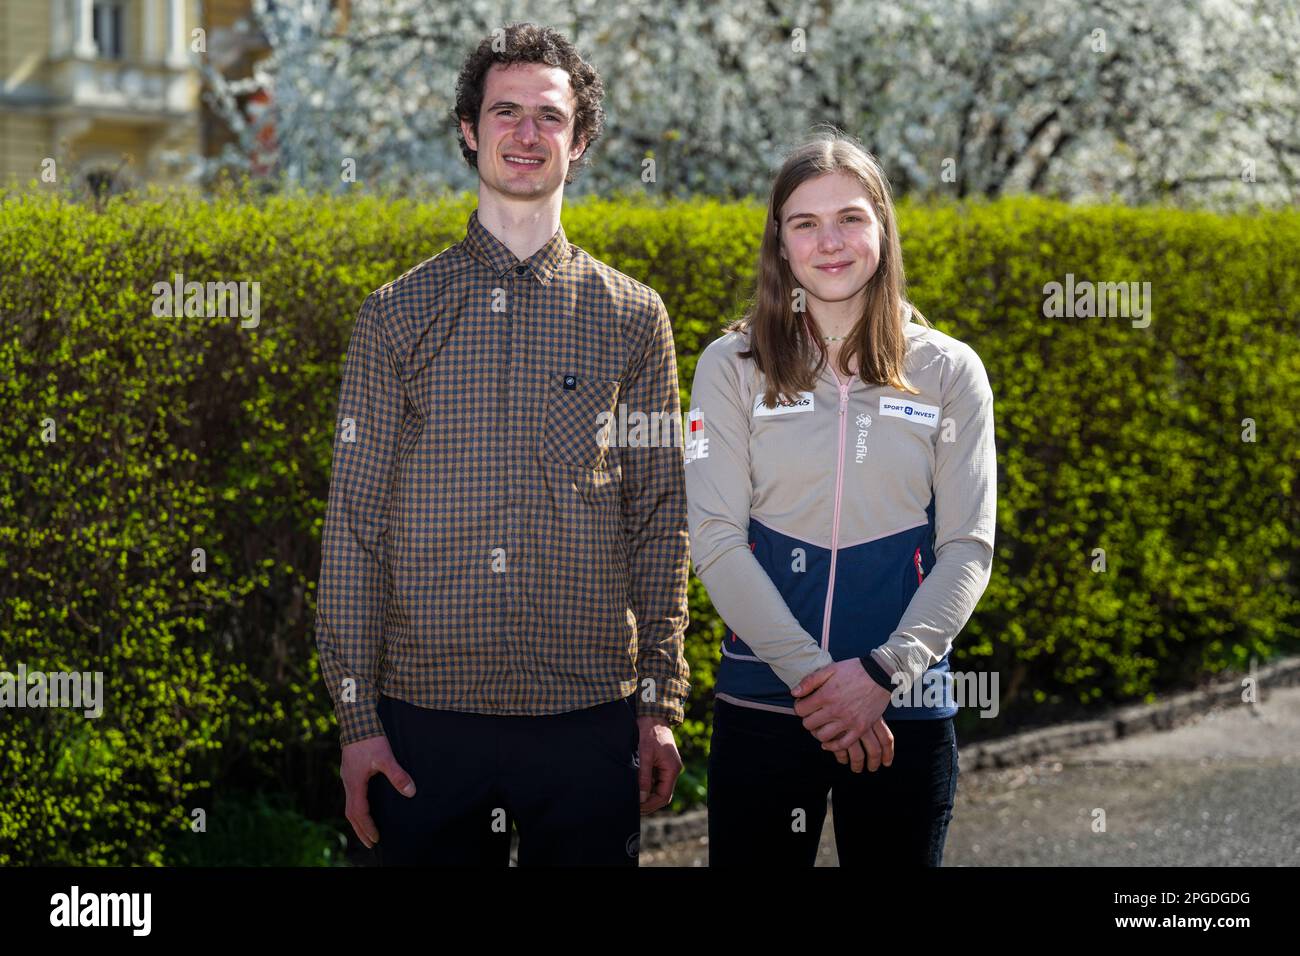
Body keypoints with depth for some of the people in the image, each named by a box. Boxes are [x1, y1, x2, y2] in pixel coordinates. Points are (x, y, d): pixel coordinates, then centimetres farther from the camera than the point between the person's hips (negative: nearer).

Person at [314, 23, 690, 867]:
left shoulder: (634, 319, 6)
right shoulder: (397, 315, 5)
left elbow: (661, 522, 7)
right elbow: (355, 521, 4)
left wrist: (661, 703, 2)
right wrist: (356, 715, -1)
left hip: (588, 713, 0)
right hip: (427, 711, 0)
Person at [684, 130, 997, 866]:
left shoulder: (949, 373, 4)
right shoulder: (733, 368, 2)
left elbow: (968, 548, 1)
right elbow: (715, 539, -4)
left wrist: (884, 673, -12)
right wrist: (812, 675, -13)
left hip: (907, 712, 1)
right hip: (762, 704, 0)